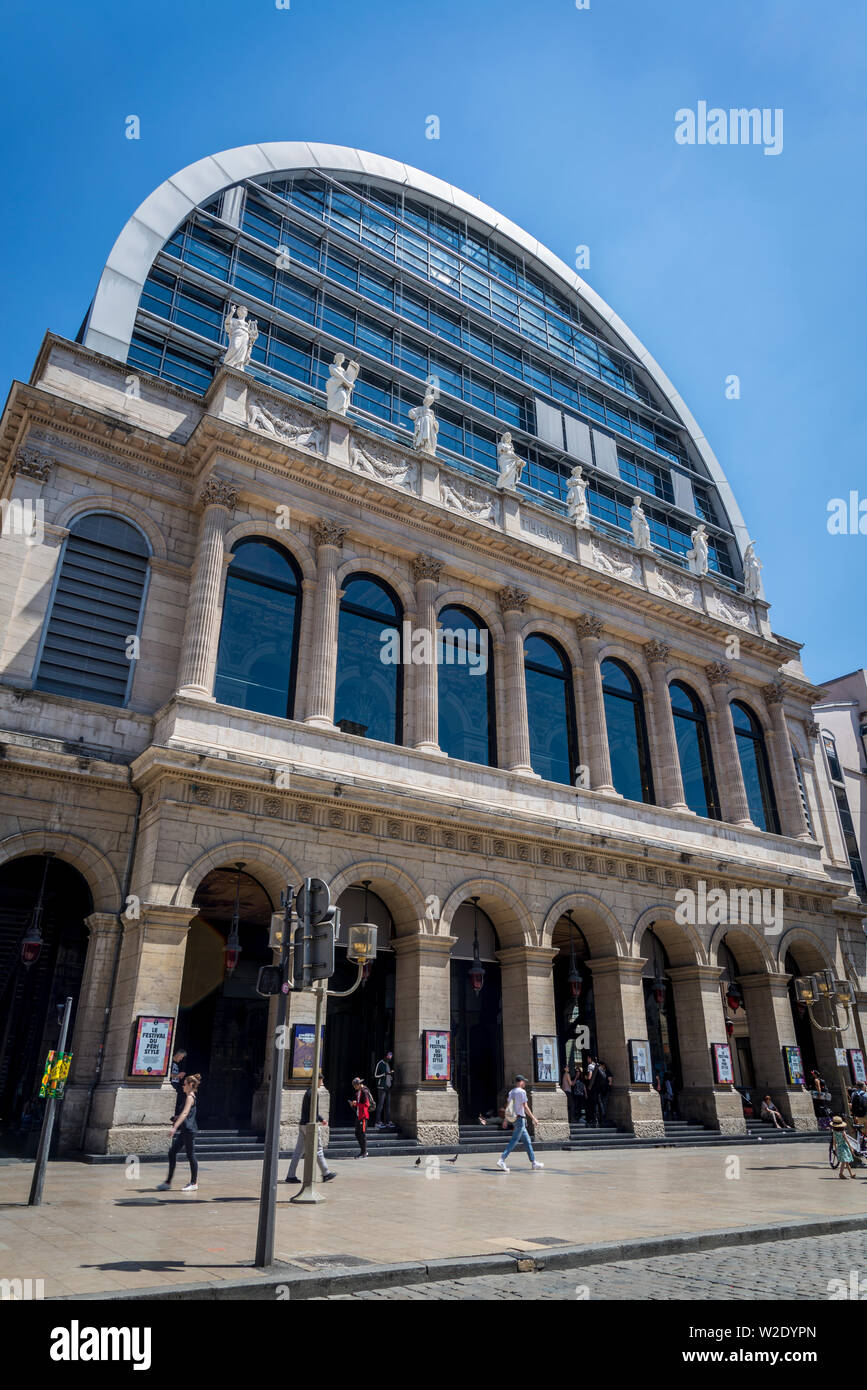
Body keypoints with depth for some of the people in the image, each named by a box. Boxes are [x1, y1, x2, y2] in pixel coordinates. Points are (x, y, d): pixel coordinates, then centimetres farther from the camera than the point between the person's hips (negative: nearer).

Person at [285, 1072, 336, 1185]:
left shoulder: (308, 1091, 16)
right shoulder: (314, 1092, -14)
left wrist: (321, 1119, 31)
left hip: (302, 1124, 9)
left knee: (298, 1150, 8)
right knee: (318, 1150, 2)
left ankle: (291, 1175, 6)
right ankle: (326, 1173, 11)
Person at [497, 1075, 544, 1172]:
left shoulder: (511, 1092, 14)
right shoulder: (521, 1091, -11)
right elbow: (525, 1106, -15)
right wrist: (533, 1117, -8)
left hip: (514, 1118, 9)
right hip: (520, 1118, -9)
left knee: (527, 1141, 14)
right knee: (514, 1140, -11)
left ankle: (534, 1162, 18)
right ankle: (501, 1160, -16)